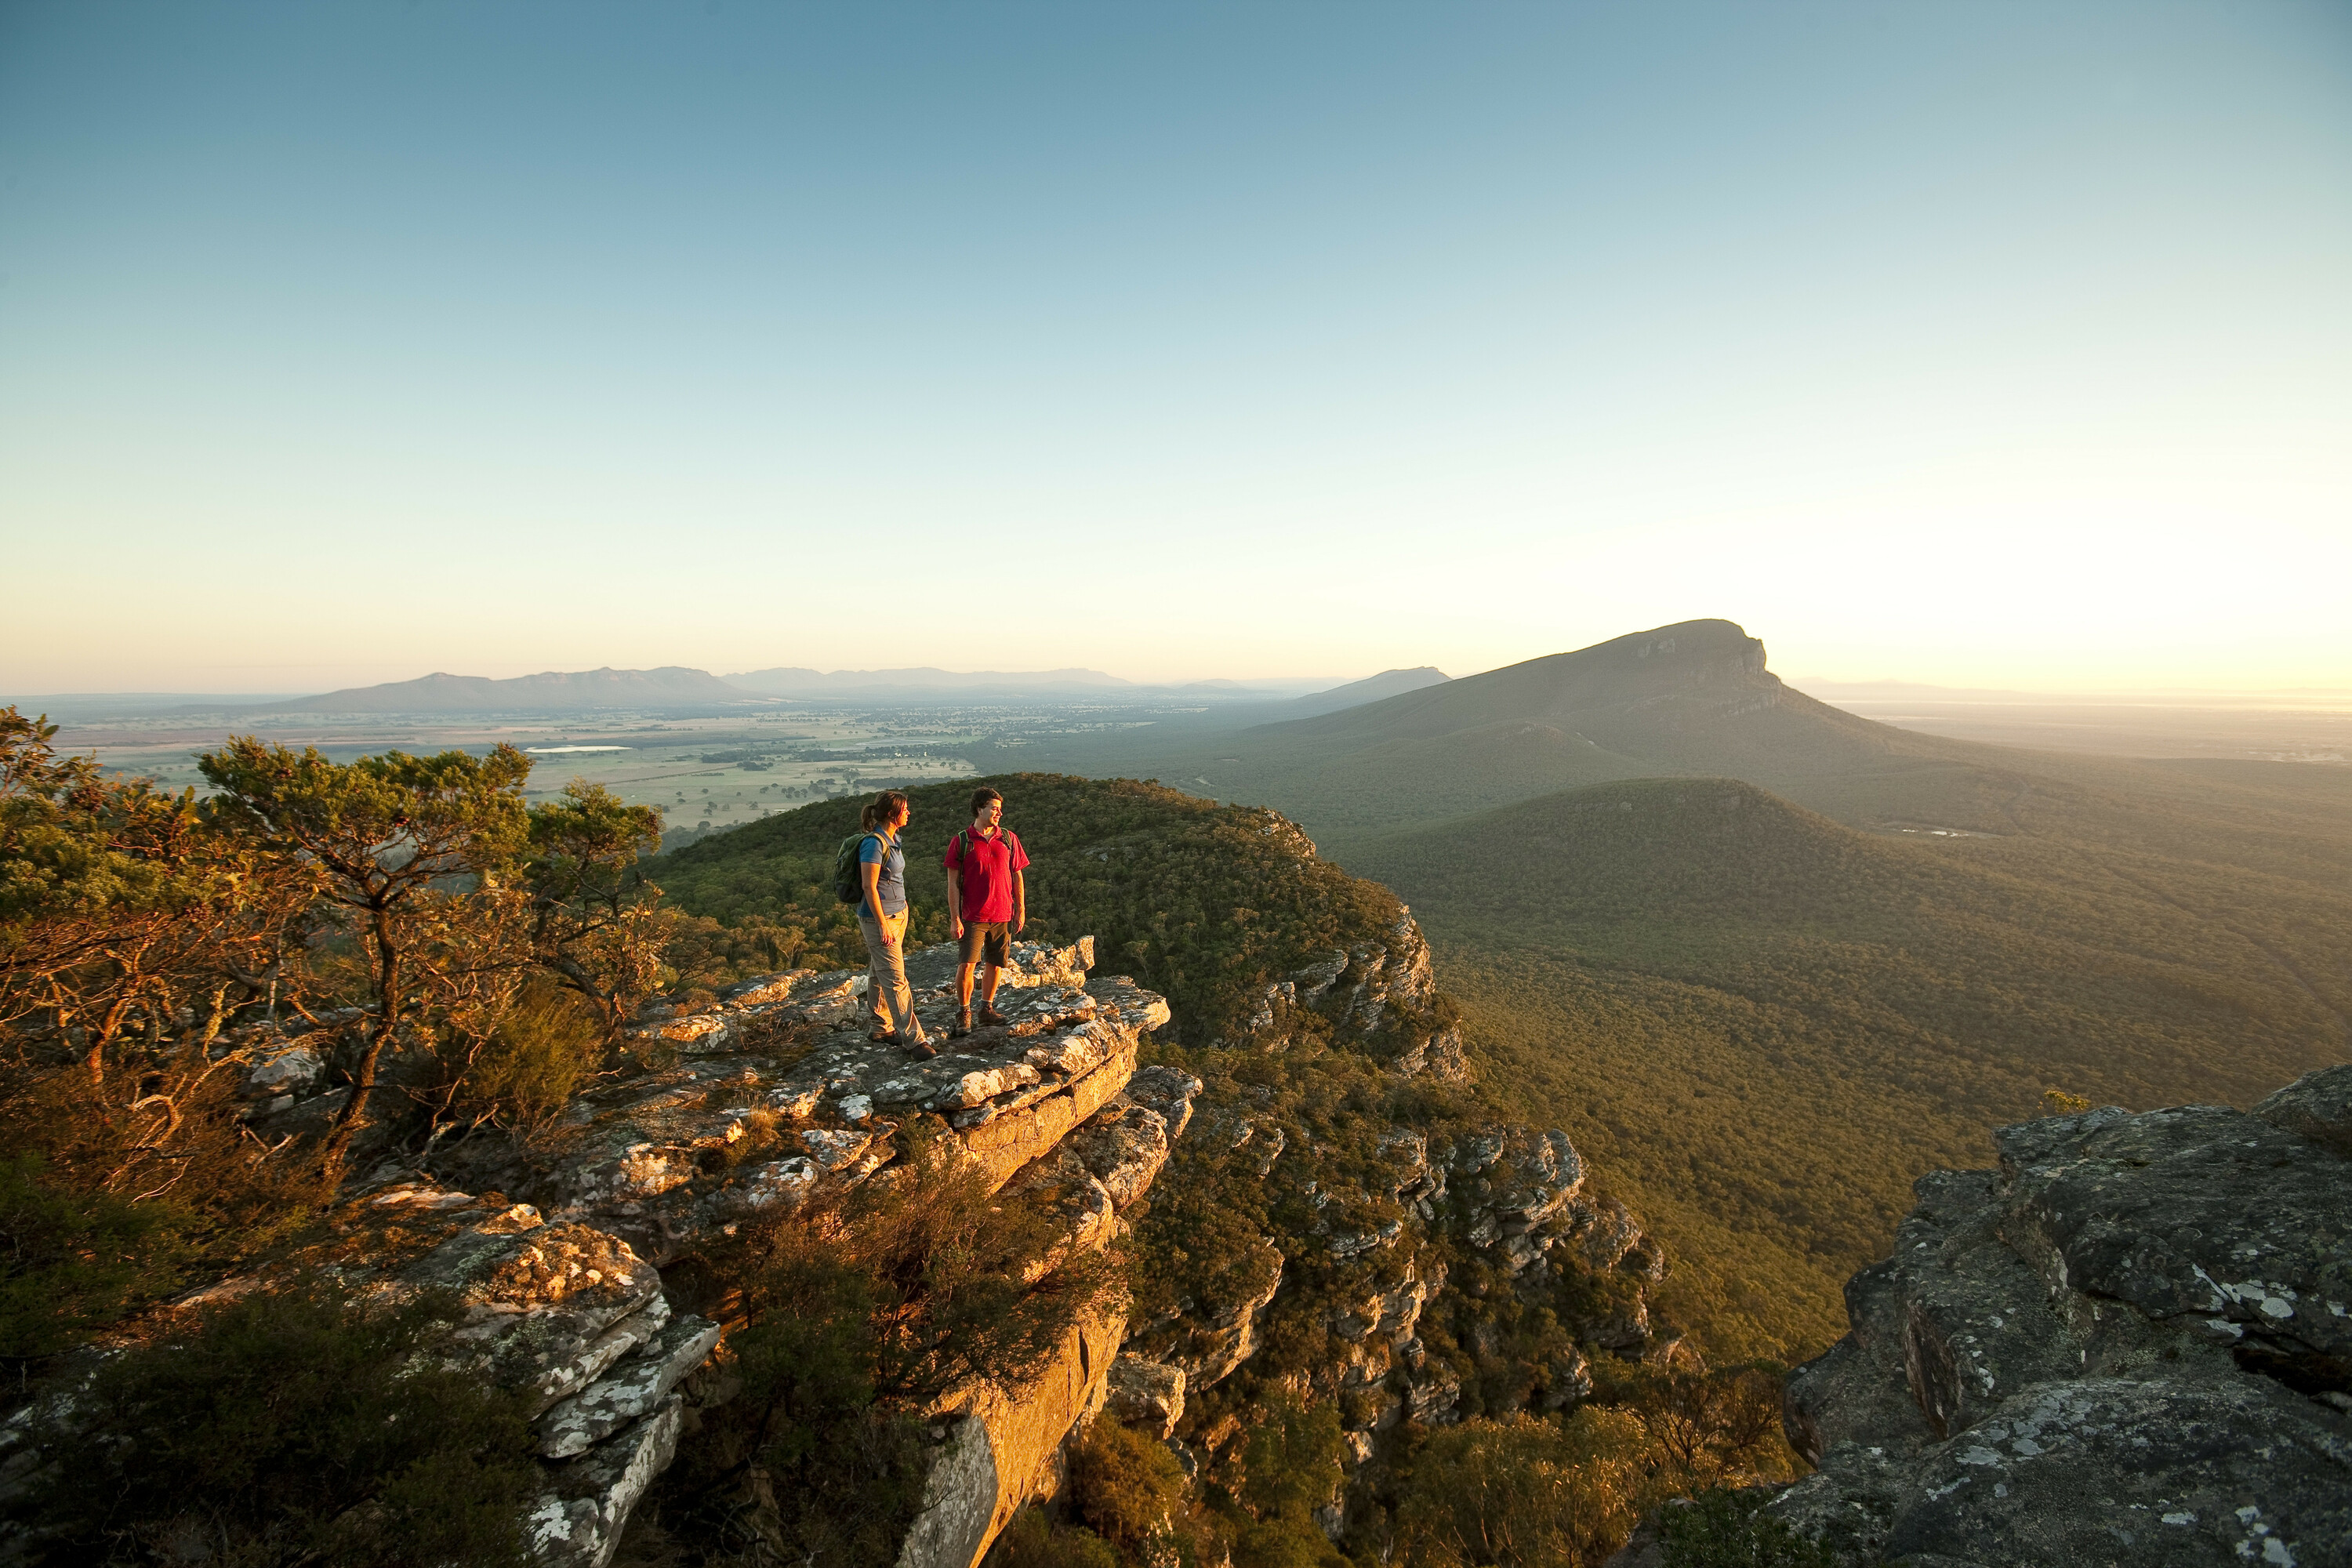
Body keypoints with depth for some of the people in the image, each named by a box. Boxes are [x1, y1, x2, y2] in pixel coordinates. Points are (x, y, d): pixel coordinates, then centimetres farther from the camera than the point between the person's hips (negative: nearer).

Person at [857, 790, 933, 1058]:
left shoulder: (893, 839, 8)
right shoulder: (874, 843, -19)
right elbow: (869, 886, -21)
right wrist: (883, 924, -19)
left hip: (898, 913, 9)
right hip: (879, 918, -9)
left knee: (879, 974, 17)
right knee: (895, 979, -6)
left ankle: (883, 1028, 25)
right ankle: (913, 1038, -4)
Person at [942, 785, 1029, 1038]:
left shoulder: (1009, 839, 5)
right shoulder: (961, 842, -3)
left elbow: (1017, 876, 11)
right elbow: (953, 883, -3)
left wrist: (1021, 910, 9)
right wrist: (954, 919, -7)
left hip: (1003, 916, 3)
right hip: (973, 916, -3)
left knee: (995, 965, 9)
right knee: (966, 965, -8)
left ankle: (987, 1009, 25)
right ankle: (963, 1013, 8)